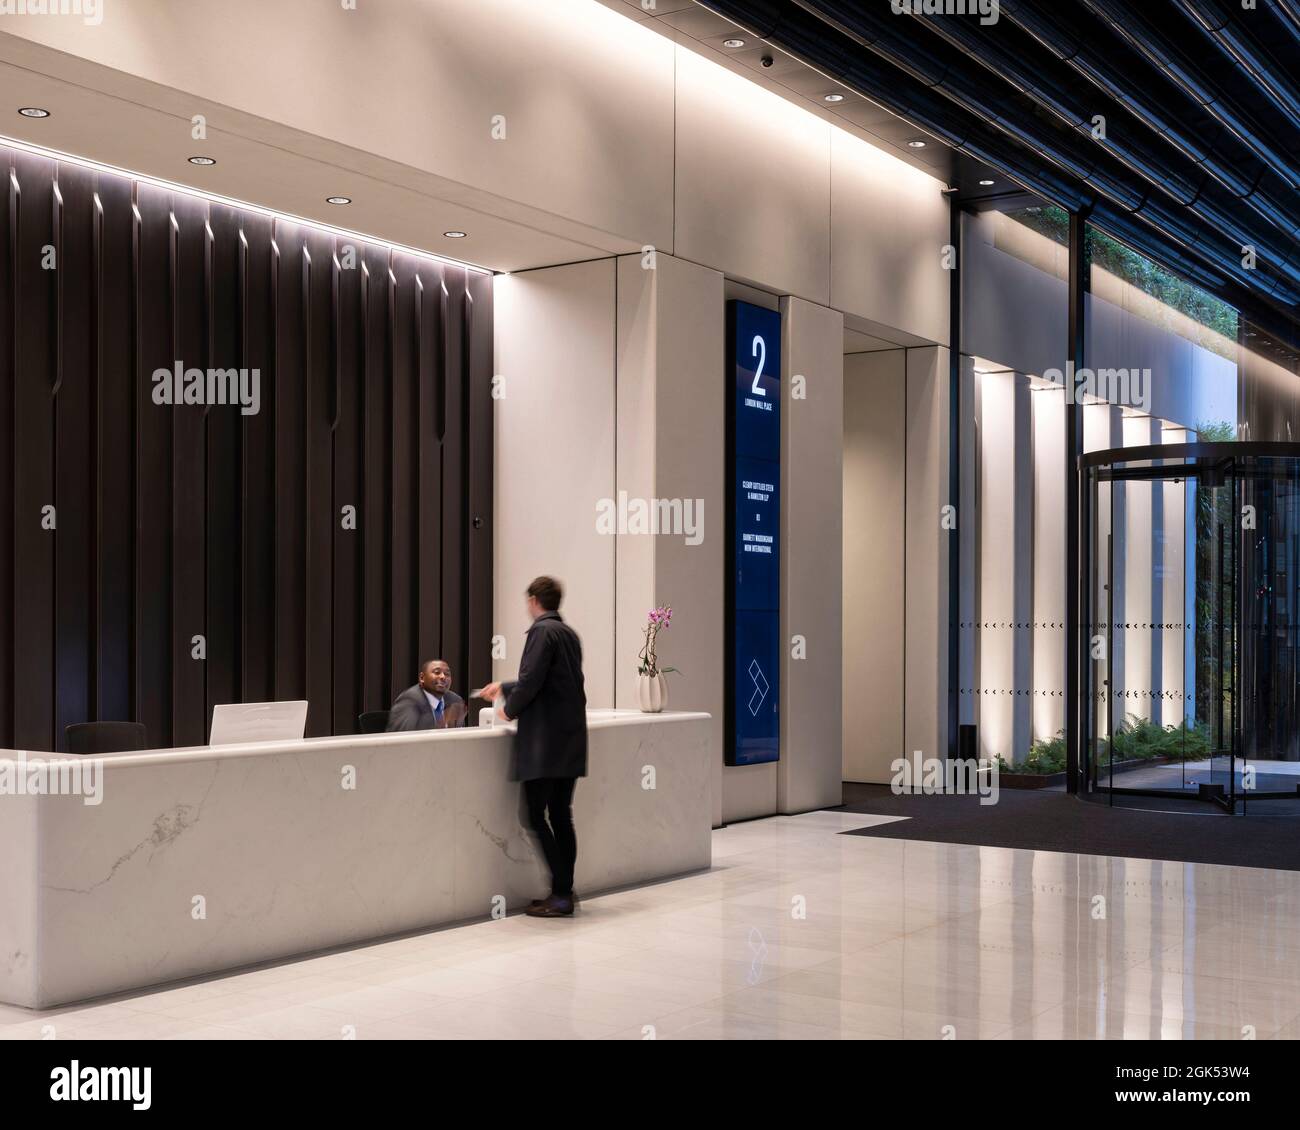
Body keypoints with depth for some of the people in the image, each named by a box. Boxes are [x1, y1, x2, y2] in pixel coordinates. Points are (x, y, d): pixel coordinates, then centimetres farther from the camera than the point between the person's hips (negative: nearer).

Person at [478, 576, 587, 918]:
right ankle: (564, 892, 13)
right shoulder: (569, 634, 17)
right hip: (570, 739, 9)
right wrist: (503, 688, 35)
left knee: (537, 817, -4)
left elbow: (531, 680, -18)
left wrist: (510, 709, 0)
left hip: (544, 742, -9)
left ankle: (560, 895, -6)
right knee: (561, 817, 10)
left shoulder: (542, 631, -11)